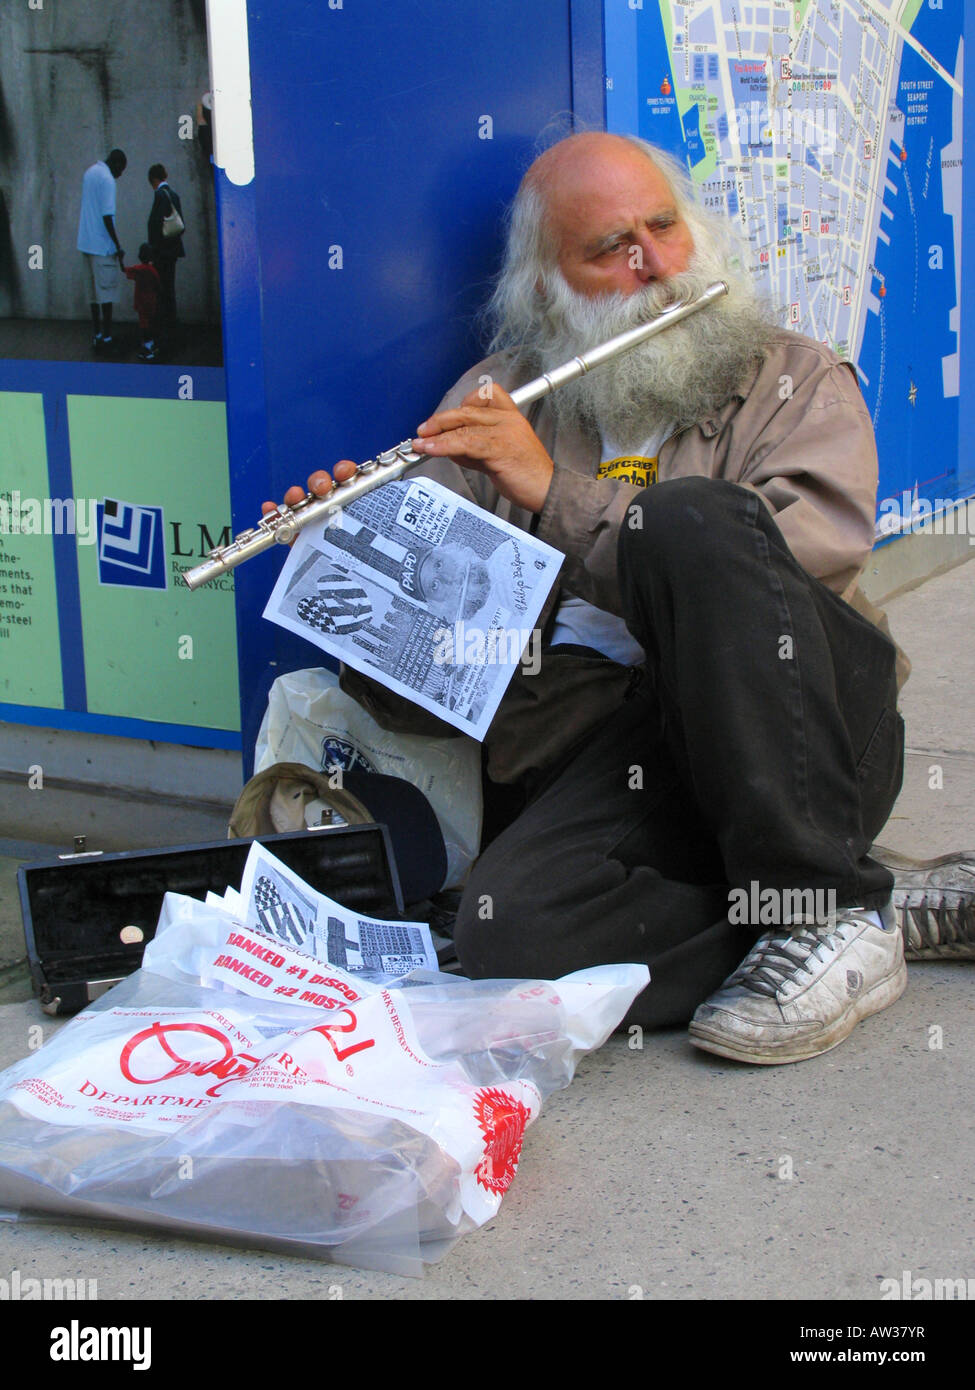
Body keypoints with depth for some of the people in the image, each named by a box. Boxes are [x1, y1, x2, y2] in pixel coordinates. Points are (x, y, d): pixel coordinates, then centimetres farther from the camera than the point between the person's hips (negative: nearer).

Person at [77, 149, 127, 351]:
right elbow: (107, 217, -21)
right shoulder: (107, 180, -16)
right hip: (102, 244, -8)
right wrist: (118, 247, -14)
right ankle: (106, 337, 3)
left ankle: (97, 334, 16)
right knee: (106, 290, -1)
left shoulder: (90, 171, 11)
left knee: (93, 290, 12)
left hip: (86, 243, 8)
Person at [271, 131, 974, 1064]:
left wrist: (558, 496, -16)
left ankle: (829, 914, -21)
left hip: (799, 735, -1)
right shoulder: (494, 408, 16)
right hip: (598, 749, 2)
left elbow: (818, 547, -13)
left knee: (688, 516, -29)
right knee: (511, 936, -31)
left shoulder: (796, 382, 12)